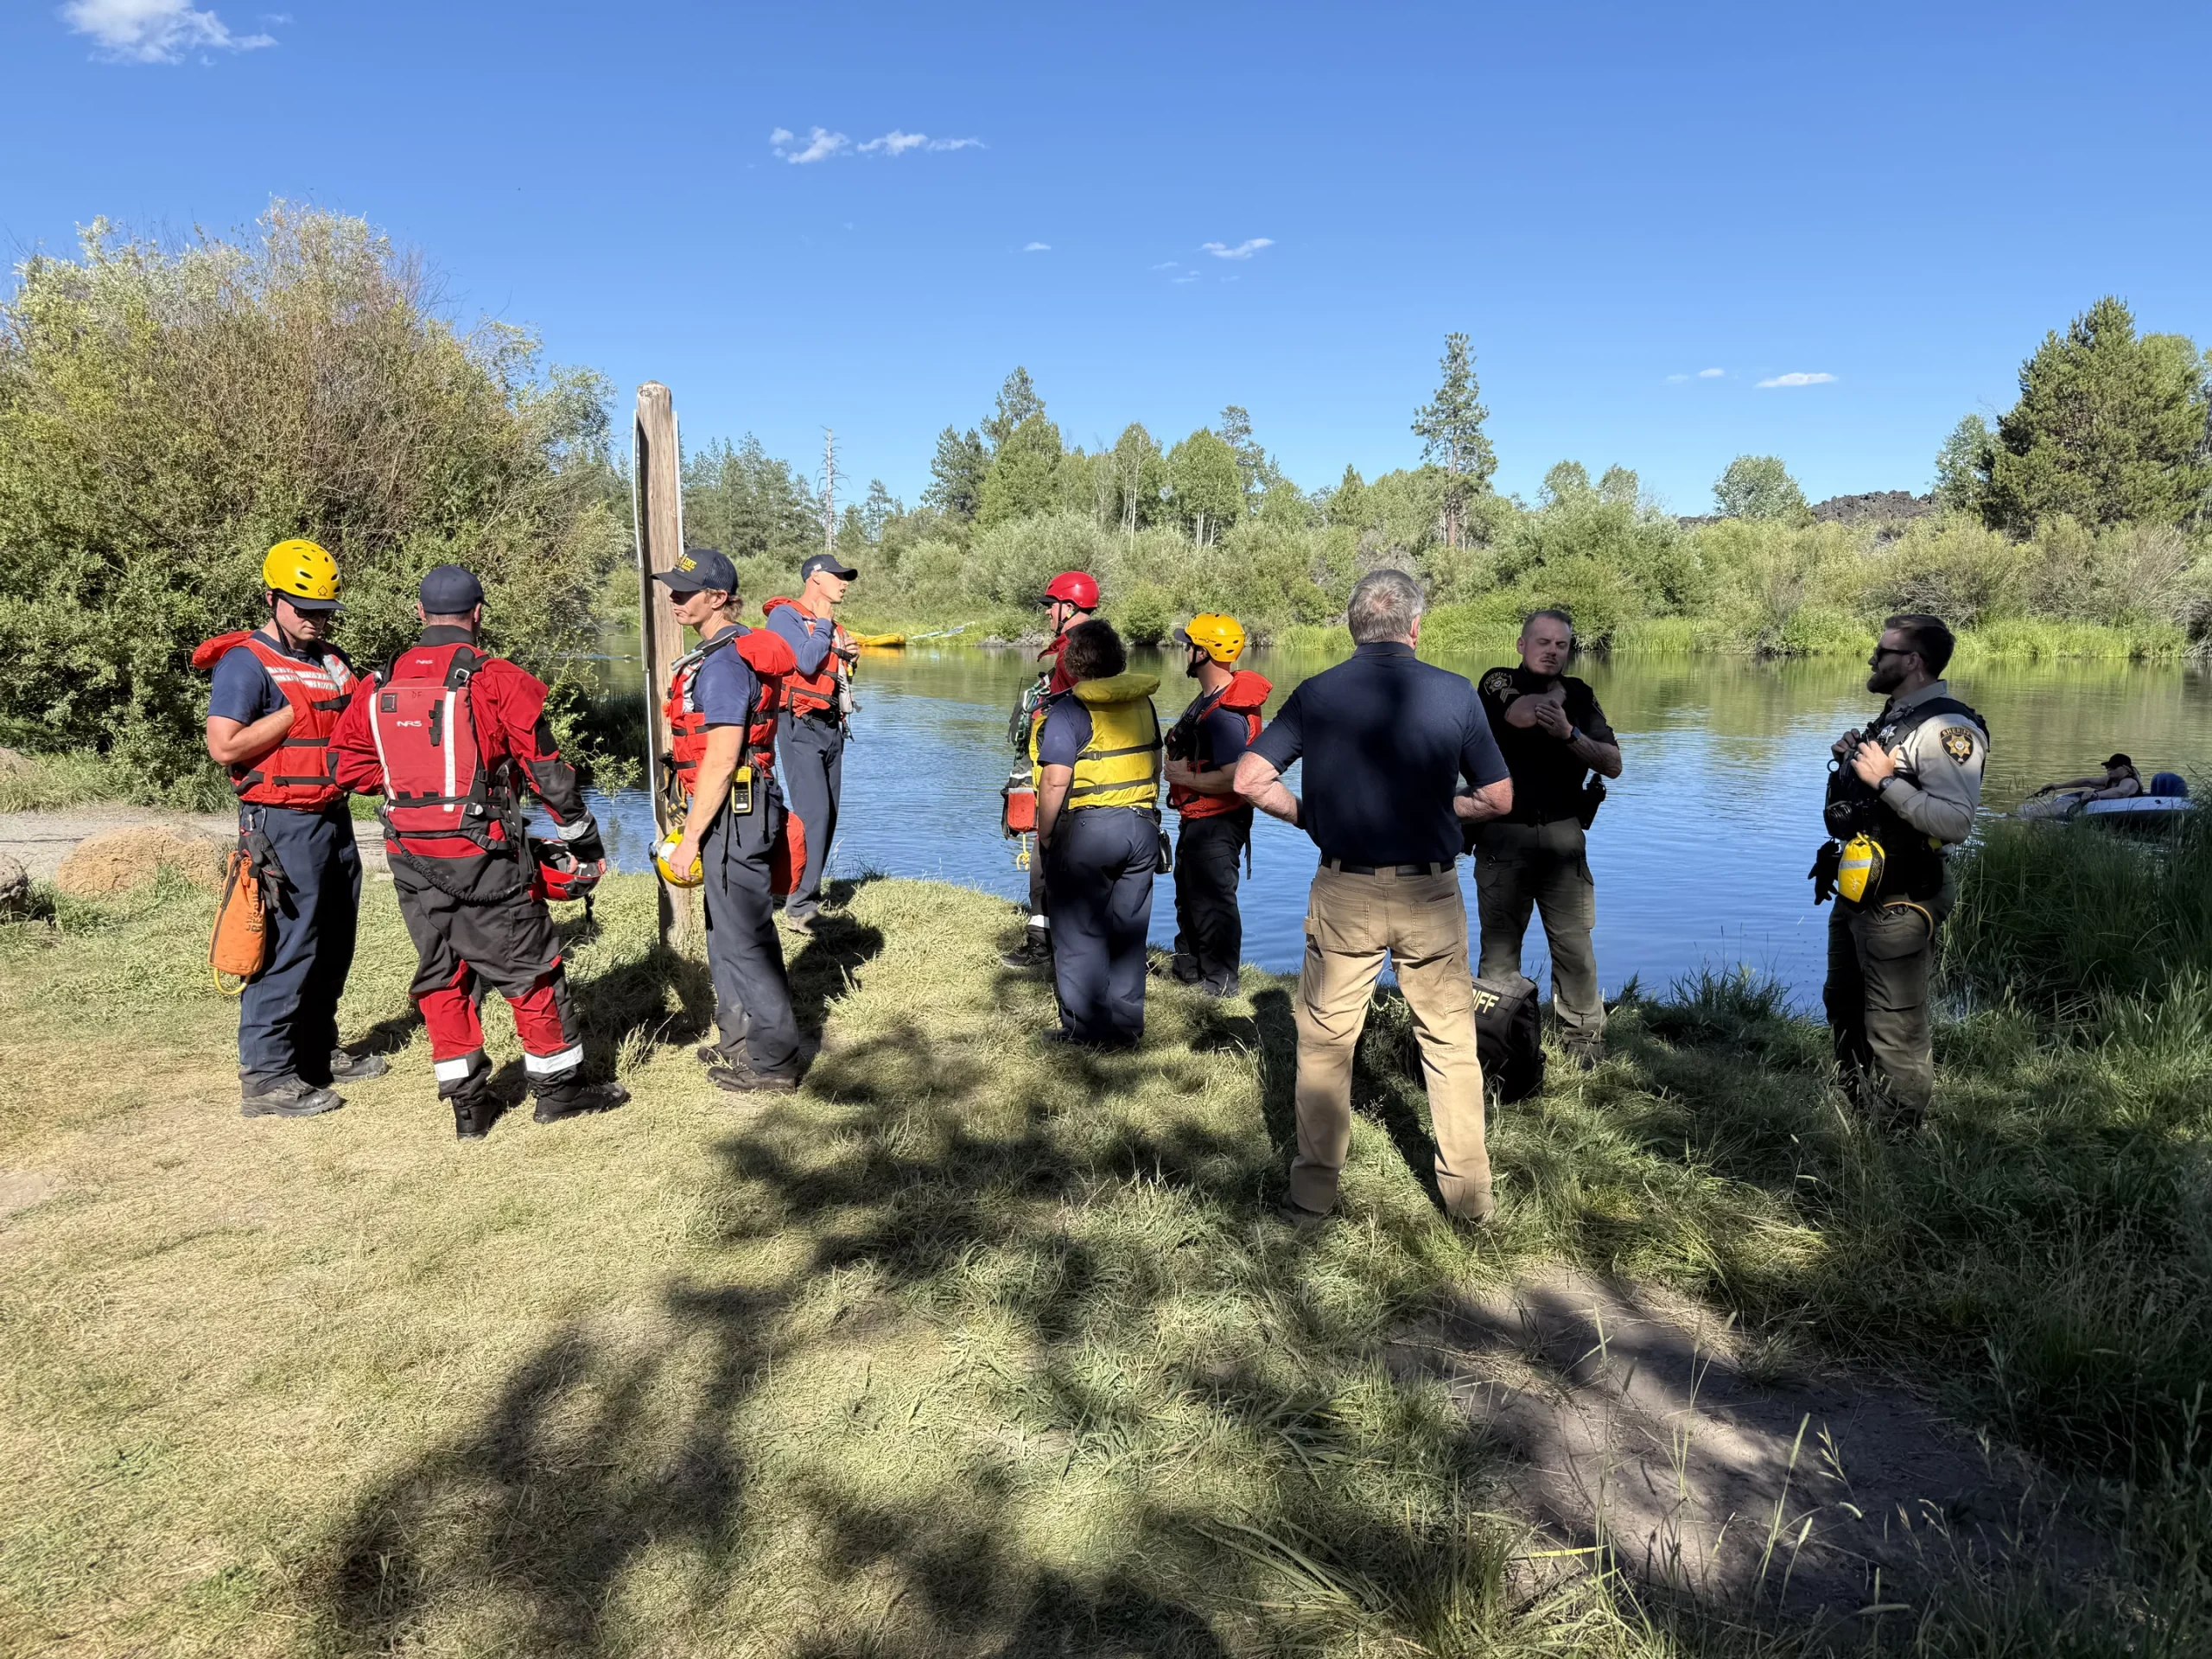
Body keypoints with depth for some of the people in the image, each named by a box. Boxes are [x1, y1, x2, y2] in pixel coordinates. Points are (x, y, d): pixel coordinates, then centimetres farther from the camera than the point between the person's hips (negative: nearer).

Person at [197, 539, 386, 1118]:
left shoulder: (331, 659, 15)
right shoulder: (246, 662, -10)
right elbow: (223, 746, -19)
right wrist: (298, 711, -17)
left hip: (334, 817, 9)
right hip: (282, 824, -8)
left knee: (334, 944, 15)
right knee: (287, 947, -8)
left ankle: (317, 1051, 29)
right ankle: (265, 1078, -2)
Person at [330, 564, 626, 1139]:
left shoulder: (378, 686, 5)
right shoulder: (497, 680, -10)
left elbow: (349, 764, 11)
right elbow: (545, 768, -9)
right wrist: (584, 839, -1)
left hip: (410, 859, 5)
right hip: (482, 853, -5)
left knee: (441, 973, 14)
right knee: (530, 966, 8)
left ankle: (467, 1102, 20)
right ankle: (558, 1087, 17)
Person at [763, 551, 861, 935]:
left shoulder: (832, 624, 18)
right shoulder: (785, 615, -6)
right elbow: (806, 663, -20)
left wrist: (851, 655, 6)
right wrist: (823, 623, -8)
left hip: (831, 726, 8)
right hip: (800, 726, -8)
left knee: (829, 813, 7)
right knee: (812, 811, -17)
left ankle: (810, 891, 17)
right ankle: (799, 907, -16)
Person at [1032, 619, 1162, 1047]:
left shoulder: (1069, 709, -13)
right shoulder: (1142, 702, 7)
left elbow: (1055, 780, -20)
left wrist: (1044, 835, -9)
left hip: (1086, 831, -6)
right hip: (1141, 827, 6)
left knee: (1079, 932, 7)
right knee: (1128, 932, 13)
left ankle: (1086, 1028, 13)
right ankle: (1125, 1028, 20)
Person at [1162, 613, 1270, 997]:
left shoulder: (1225, 713, -27)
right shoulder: (1211, 696, 6)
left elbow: (1233, 778, -33)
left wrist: (1184, 777, -22)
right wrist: (1180, 743, 6)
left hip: (1218, 823, -11)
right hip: (1198, 819, 11)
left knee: (1213, 900, 3)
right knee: (1189, 891, 24)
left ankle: (1219, 981, 18)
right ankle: (1188, 964, 41)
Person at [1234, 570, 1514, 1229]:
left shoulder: (1316, 694, -2)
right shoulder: (1454, 693, -4)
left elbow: (1248, 780, -7)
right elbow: (1499, 799, 1)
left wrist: (1307, 816, 8)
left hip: (1343, 893, 0)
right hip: (1431, 895, 0)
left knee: (1325, 1043, 13)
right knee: (1451, 1043, 15)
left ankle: (1314, 1193, 20)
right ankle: (1468, 1193, 24)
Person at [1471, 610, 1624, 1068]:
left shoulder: (1580, 695, 12)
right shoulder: (1498, 683, 4)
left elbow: (1613, 764, 4)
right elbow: (1524, 713, -19)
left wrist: (1570, 734, -12)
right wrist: (1558, 691, 0)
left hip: (1562, 835, 2)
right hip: (1502, 835, -2)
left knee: (1574, 942, 2)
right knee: (1499, 945, 3)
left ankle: (1583, 1037, 14)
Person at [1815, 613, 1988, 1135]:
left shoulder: (1947, 728, -17)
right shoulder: (1895, 717, 14)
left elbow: (1955, 822, -29)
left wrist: (1884, 779, -26)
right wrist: (1853, 762, 9)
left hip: (1898, 901, -11)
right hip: (1857, 890, 11)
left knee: (1895, 1030, -1)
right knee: (1843, 1005, 23)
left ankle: (1897, 1136, 13)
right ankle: (1855, 1111, 40)